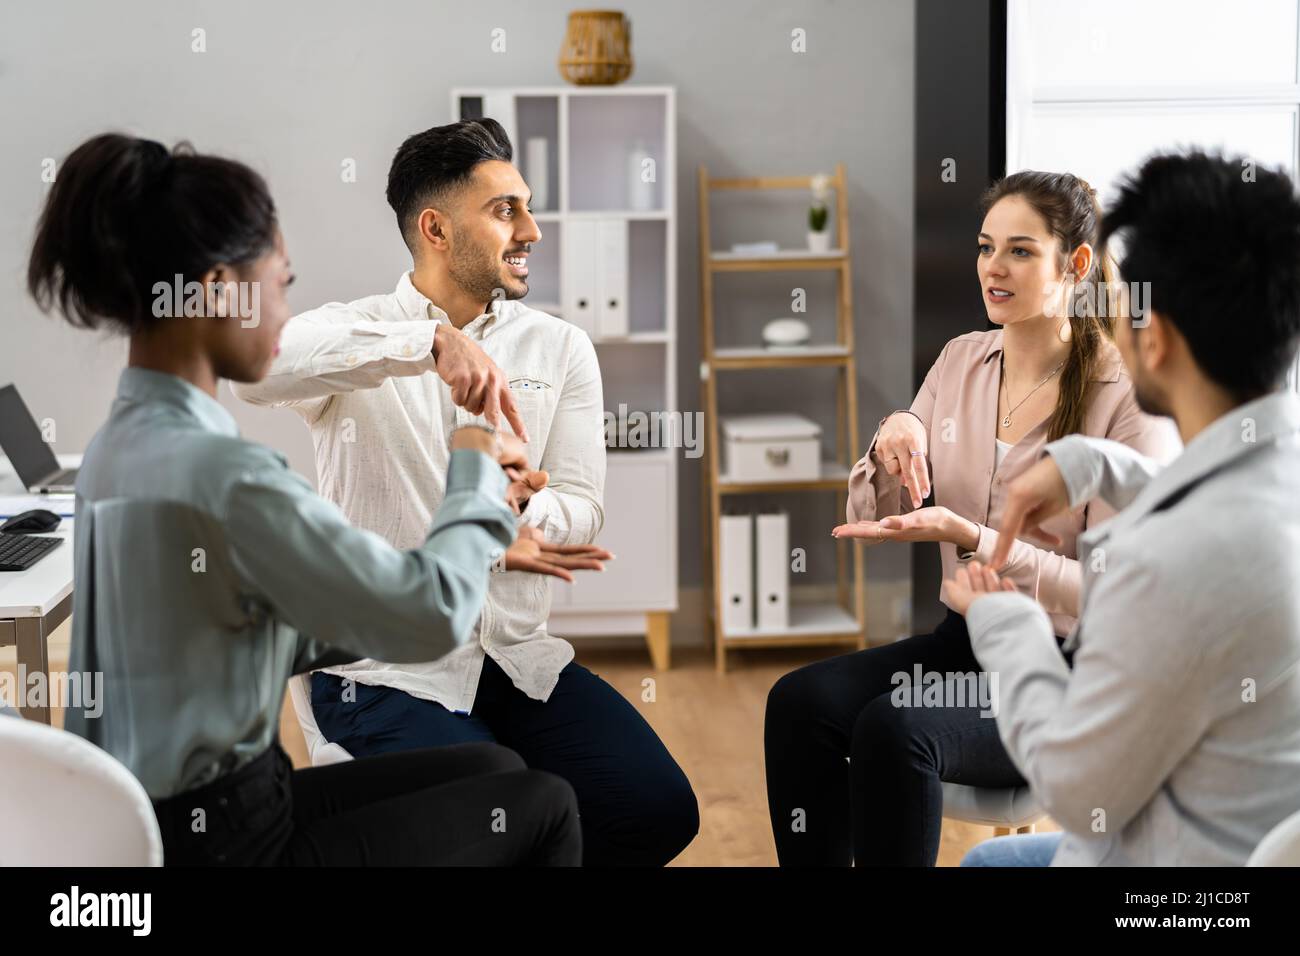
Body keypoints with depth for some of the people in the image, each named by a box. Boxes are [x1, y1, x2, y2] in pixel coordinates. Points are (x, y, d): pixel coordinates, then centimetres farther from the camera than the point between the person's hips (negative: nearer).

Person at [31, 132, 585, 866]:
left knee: (495, 770, 22)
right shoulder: (223, 471, -26)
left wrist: (470, 557, 6)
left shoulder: (125, 442, 5)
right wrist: (476, 475, -6)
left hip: (161, 815, 9)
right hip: (219, 838, -9)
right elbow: (431, 618, -24)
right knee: (542, 806, 8)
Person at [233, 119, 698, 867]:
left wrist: (522, 509, -25)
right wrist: (431, 341, -38)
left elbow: (582, 511, -1)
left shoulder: (561, 347, 7)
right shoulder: (353, 336, -4)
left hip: (521, 657, 4)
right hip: (387, 669, -4)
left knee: (658, 808, -14)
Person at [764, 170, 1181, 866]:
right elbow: (876, 522, 10)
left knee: (894, 729, -32)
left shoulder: (1128, 397, -11)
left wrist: (969, 537, -26)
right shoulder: (962, 360, 6)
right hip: (965, 639, 6)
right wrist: (893, 443, -12)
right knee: (799, 701, -22)